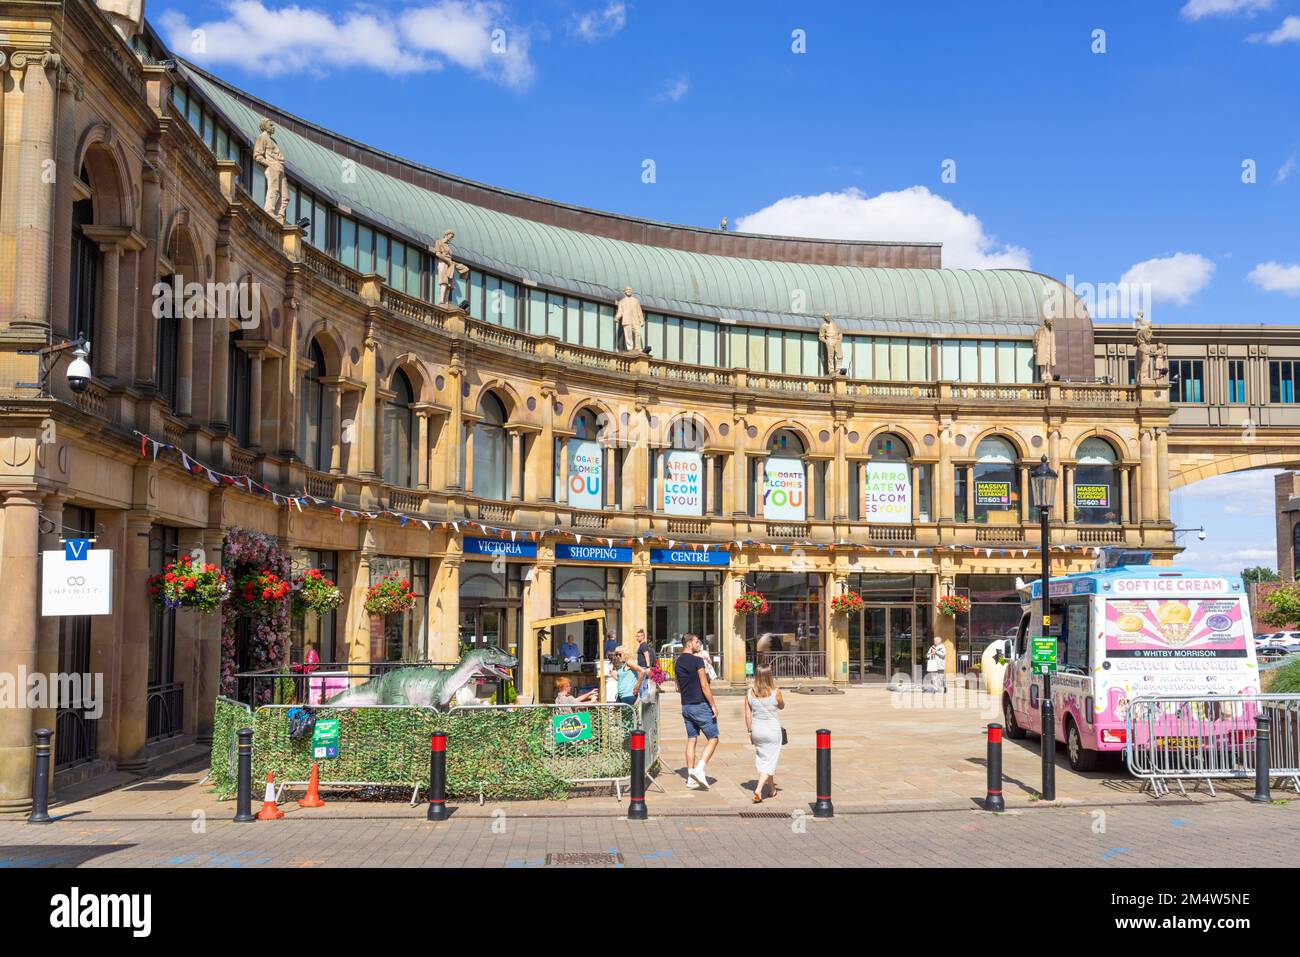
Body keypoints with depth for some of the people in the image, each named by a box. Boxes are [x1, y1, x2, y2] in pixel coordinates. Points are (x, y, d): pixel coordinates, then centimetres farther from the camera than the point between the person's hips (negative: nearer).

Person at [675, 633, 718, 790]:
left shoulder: (677, 662, 10)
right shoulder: (697, 660, -13)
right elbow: (704, 686, -16)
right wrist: (713, 706, -11)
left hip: (686, 706, 7)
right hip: (700, 705, -7)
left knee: (691, 740, 10)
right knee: (713, 738, 0)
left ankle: (691, 778, 9)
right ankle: (700, 769, -14)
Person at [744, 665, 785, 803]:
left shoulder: (750, 693, -7)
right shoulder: (775, 693, -14)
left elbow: (747, 714, -1)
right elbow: (782, 706, 7)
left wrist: (750, 731, 10)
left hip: (757, 730, 4)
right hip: (772, 730, -4)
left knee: (762, 759, 20)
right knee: (770, 761, 3)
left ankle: (773, 789, 35)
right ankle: (758, 789, -15)